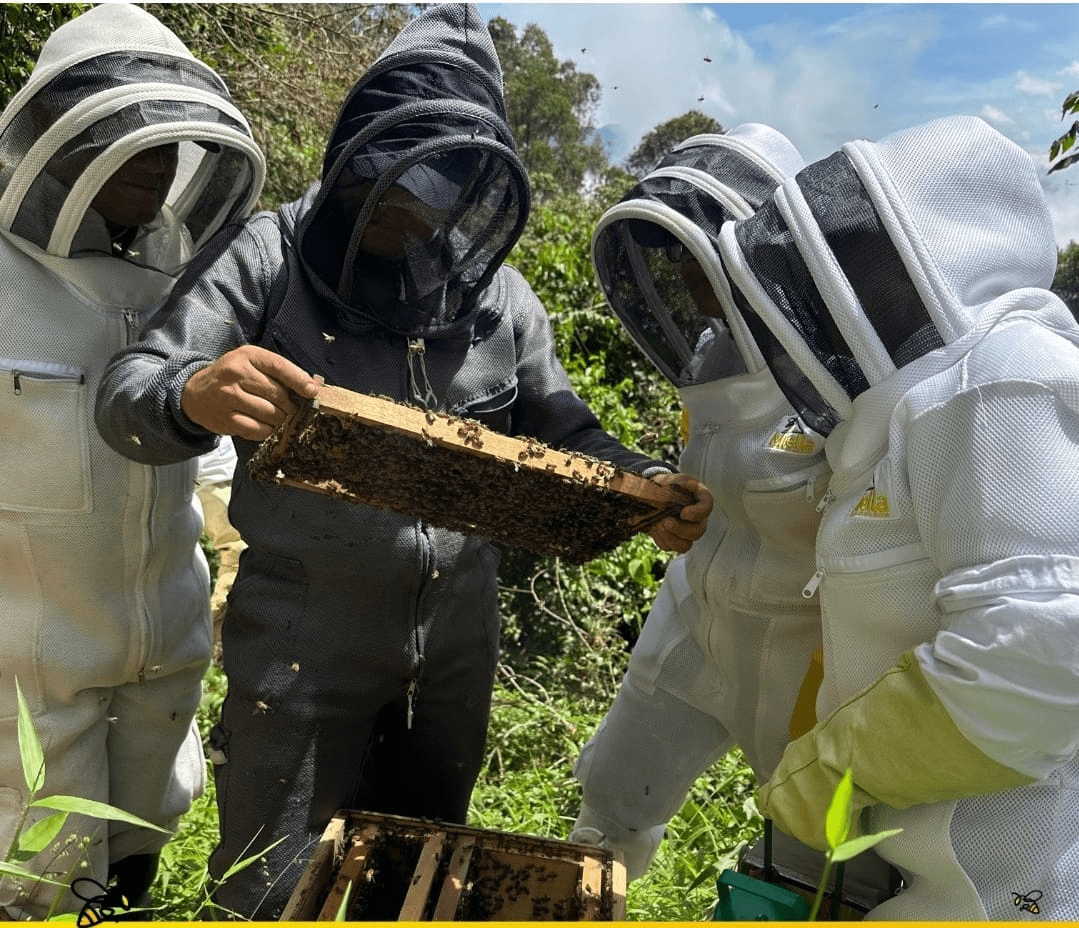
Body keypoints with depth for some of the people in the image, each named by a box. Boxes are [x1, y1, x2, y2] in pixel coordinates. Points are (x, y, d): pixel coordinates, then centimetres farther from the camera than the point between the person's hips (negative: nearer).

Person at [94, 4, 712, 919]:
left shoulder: (503, 294, 1)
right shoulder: (271, 256, -9)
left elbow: (564, 431, 6)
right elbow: (127, 393, -14)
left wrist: (647, 485, -15)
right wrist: (194, 397, -39)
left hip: (457, 630, 4)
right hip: (305, 632, -3)